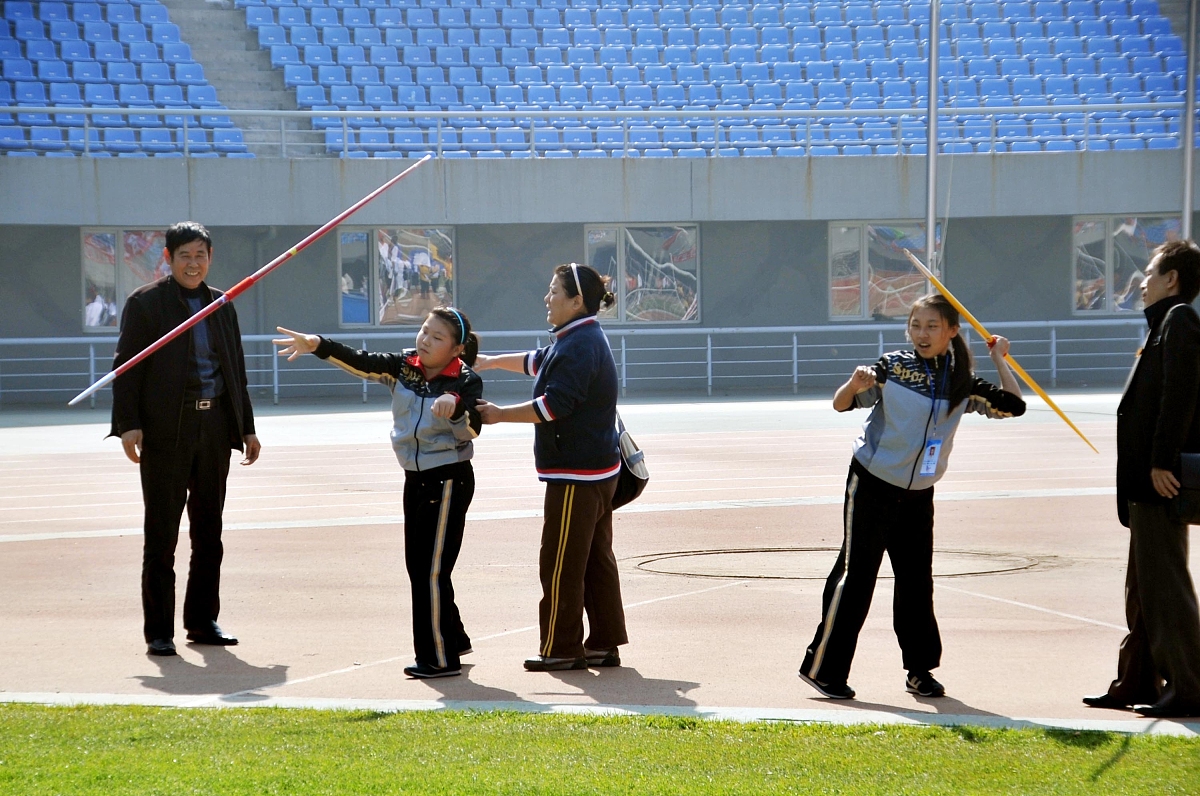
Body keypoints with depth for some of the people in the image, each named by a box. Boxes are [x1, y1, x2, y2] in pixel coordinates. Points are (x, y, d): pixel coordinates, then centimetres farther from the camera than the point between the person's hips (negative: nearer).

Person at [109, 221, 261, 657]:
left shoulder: (222, 306, 15)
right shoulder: (145, 302, 0)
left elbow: (236, 371, 19)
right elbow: (126, 367, -4)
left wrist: (246, 427, 15)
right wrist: (128, 425, -14)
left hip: (215, 427, 5)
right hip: (165, 430, -5)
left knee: (209, 529, 10)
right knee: (161, 532, -1)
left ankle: (203, 620, 20)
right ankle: (159, 630, 4)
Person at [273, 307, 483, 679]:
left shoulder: (466, 381, -14)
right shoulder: (404, 366, 2)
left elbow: (471, 431, -25)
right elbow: (360, 362, -7)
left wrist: (455, 405, -44)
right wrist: (315, 345, -18)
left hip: (449, 480, -7)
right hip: (415, 478, 7)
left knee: (432, 570, -5)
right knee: (417, 566, 13)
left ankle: (441, 658, 4)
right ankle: (453, 640, 29)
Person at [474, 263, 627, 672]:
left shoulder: (580, 346, -19)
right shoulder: (578, 340, 15)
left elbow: (555, 404, -25)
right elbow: (539, 362, 34)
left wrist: (500, 415, -17)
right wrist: (493, 361, 36)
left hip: (576, 475, -11)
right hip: (597, 470, 11)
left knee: (560, 564, -3)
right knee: (596, 560, 13)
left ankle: (561, 649, 3)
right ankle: (604, 645, 18)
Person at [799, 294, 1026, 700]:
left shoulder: (962, 385, 2)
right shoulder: (892, 366, -9)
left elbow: (1012, 405, 3)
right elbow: (841, 404, -11)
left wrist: (998, 358, 5)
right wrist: (855, 384, -32)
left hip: (918, 496, 4)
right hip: (872, 487, -4)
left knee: (916, 582, 9)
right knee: (855, 577, -6)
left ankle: (920, 670, 21)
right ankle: (822, 669, -1)